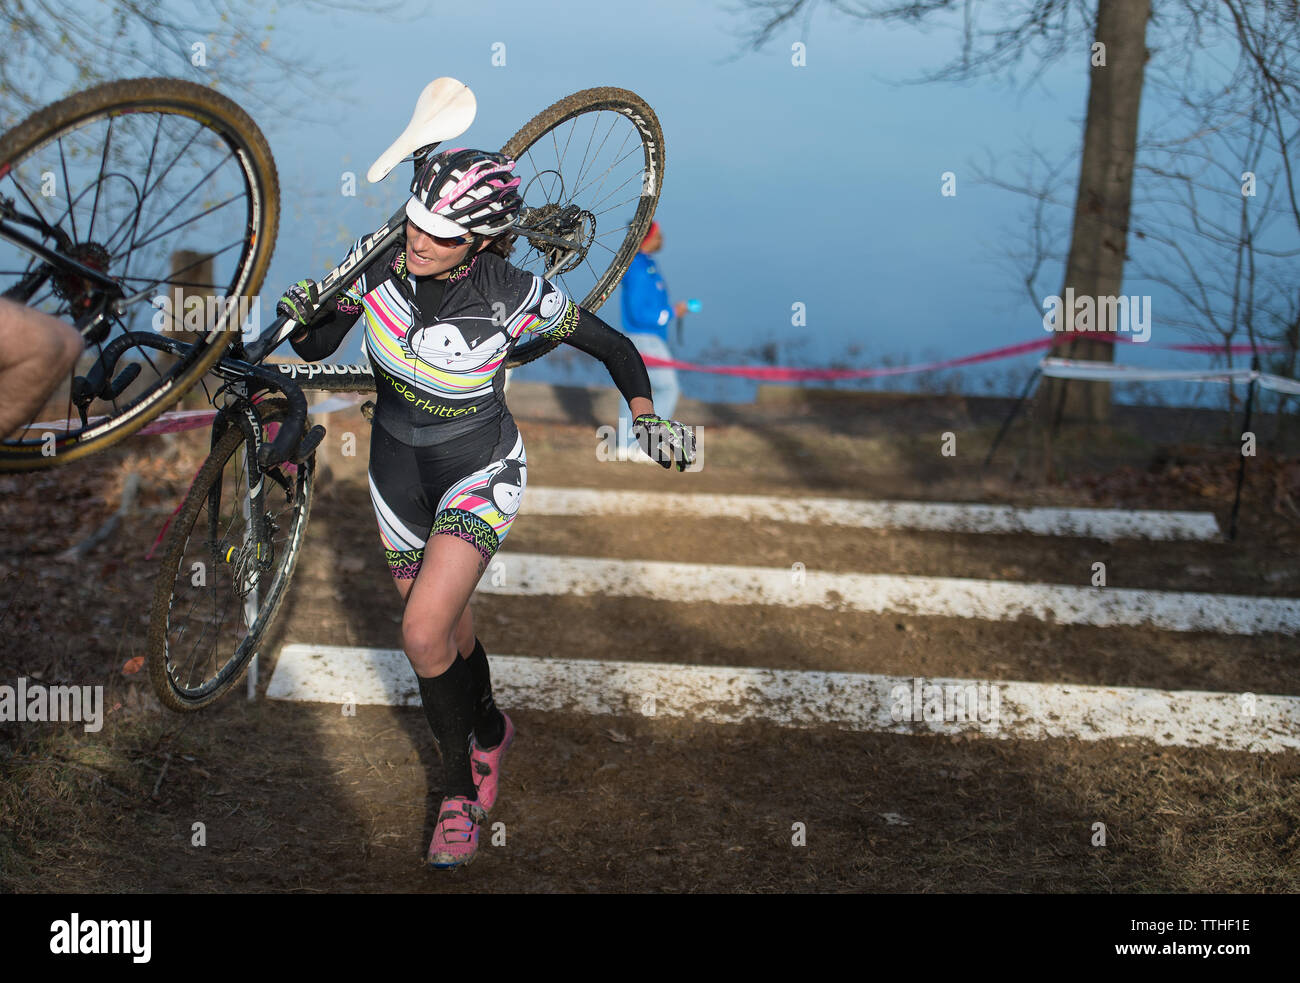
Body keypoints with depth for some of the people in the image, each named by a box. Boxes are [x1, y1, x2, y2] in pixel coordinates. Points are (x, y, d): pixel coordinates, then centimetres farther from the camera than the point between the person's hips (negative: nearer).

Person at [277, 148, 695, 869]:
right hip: (398, 467, 4)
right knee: (448, 627, 18)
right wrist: (300, 318, -27)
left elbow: (614, 347, -11)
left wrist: (647, 417, -25)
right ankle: (488, 730, 48)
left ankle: (459, 789, 6)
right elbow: (316, 350, -6)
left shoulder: (515, 295, -24)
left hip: (479, 469, -4)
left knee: (423, 634, -18)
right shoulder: (379, 262, -16)